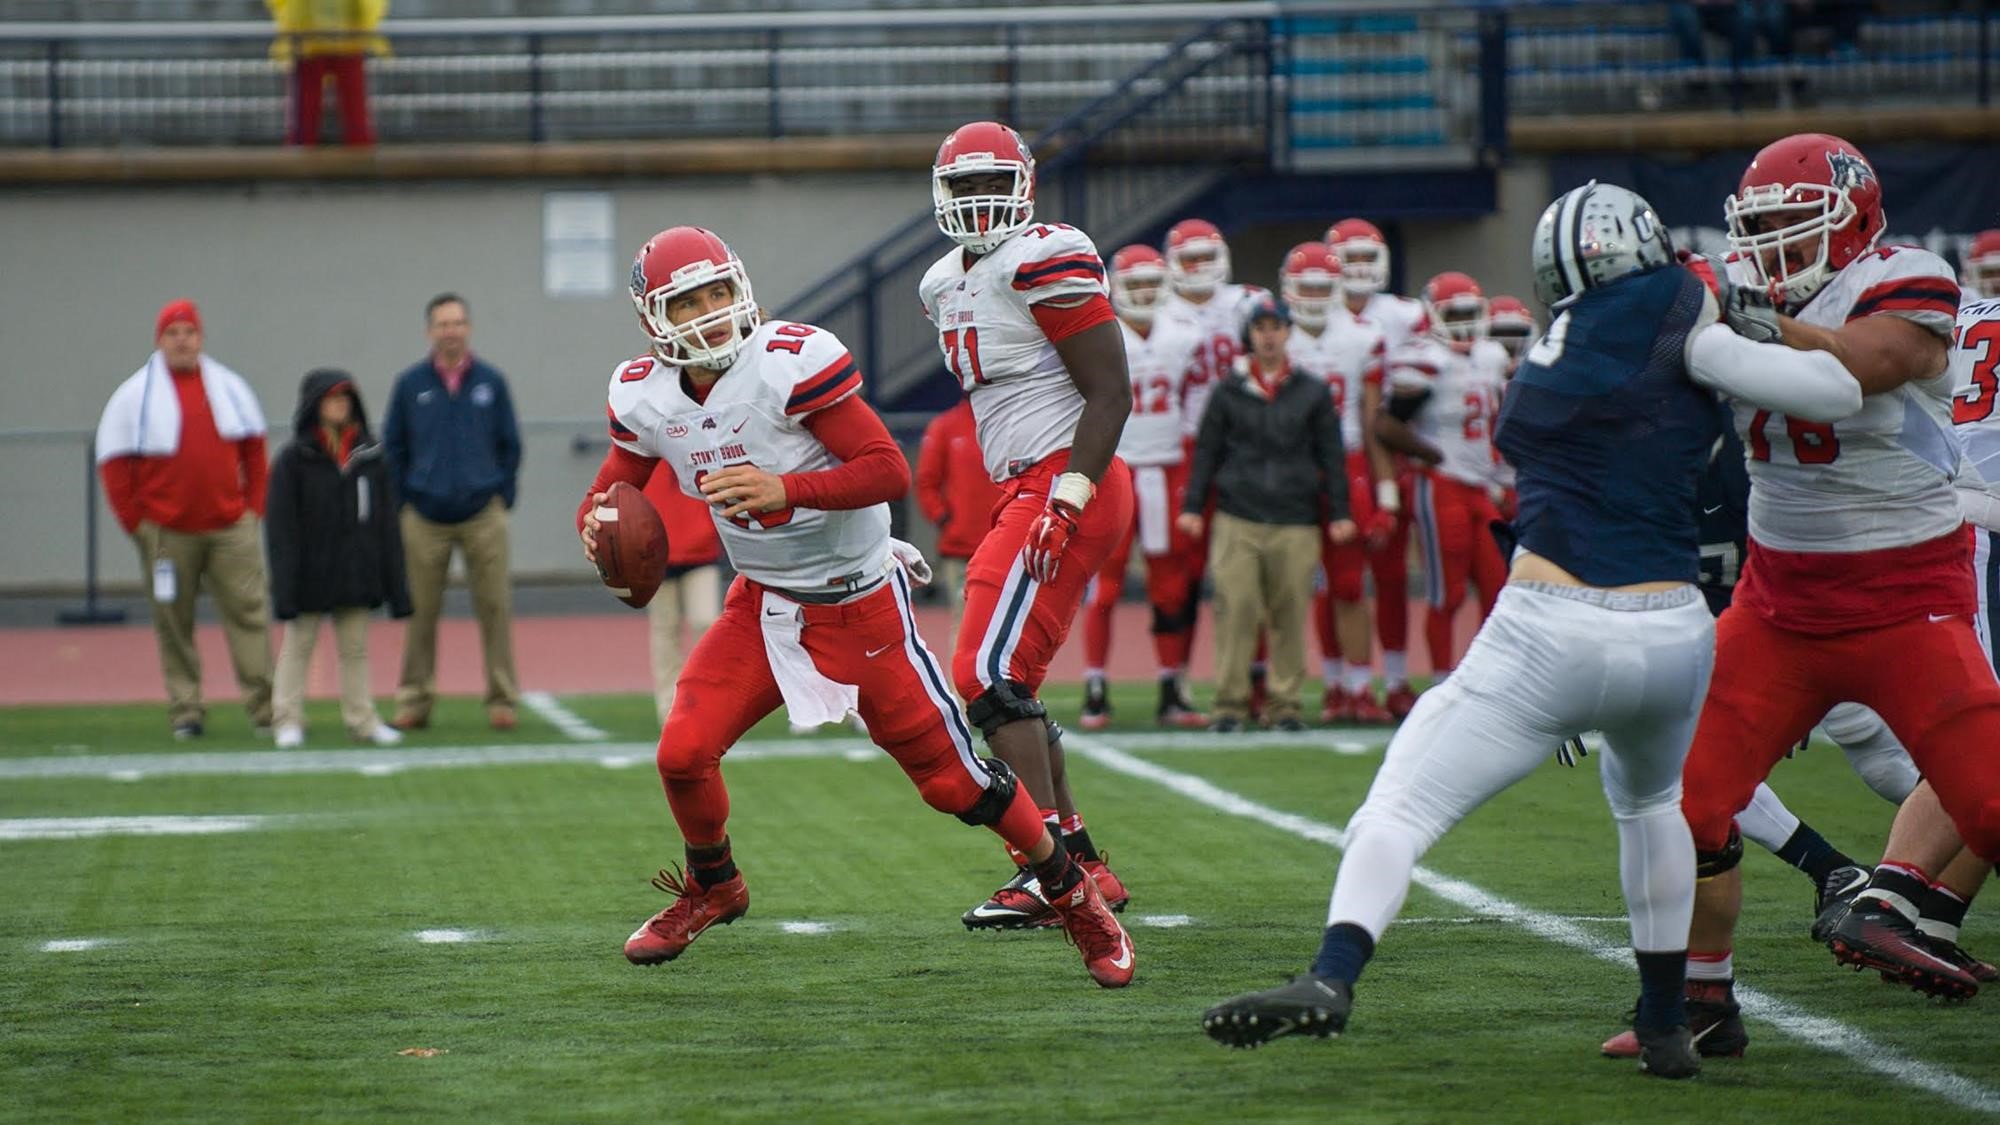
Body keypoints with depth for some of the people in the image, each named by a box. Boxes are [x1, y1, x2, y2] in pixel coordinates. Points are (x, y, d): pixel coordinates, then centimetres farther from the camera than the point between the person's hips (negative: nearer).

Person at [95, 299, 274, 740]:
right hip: (168, 534, -2)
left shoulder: (229, 387, 10)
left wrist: (254, 506, 7)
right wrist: (136, 522, -3)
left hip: (231, 527, 2)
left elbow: (254, 452, 16)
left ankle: (264, 706, -4)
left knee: (249, 612, -5)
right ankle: (185, 711, 7)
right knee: (174, 624, 0)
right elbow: (114, 466, 1)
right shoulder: (135, 396, 1)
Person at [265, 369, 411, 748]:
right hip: (310, 573, -3)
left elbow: (385, 521, 8)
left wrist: (394, 582, 4)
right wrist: (286, 586, -14)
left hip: (355, 571, 3)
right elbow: (281, 527, -8)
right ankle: (289, 720, 9)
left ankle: (361, 718, 14)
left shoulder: (369, 456, 5)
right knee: (298, 645, 4)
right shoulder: (293, 460, -6)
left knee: (355, 646, 9)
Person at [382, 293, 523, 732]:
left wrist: (503, 497, 4)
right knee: (420, 611, 1)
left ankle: (502, 699, 6)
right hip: (425, 520, 0)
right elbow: (393, 448, 9)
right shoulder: (411, 385, 4)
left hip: (483, 516, 0)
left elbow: (510, 445, 10)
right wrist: (404, 501, 3)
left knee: (495, 608, -1)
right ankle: (414, 700, 9)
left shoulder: (491, 383, 5)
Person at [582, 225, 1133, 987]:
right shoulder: (645, 396, -6)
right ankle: (712, 888, 22)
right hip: (762, 605, 5)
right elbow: (610, 492, 8)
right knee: (683, 754, -9)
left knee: (950, 774, -1)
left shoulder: (792, 360, -24)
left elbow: (889, 470, -25)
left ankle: (1075, 898, 21)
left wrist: (783, 489, -38)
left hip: (859, 604, -4)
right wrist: (596, 525, -16)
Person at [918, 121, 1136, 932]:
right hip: (1021, 492, 10)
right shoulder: (946, 284, 16)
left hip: (1065, 487, -10)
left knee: (991, 673, -14)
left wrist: (1065, 499, -22)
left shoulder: (1045, 262, -12)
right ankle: (1085, 870, 14)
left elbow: (1110, 393, -15)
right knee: (1006, 687, 10)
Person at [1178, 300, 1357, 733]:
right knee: (1235, 609, -8)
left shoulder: (1313, 393, 11)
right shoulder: (1229, 392, 10)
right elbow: (1206, 451, 13)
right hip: (1237, 521, -1)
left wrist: (1339, 513, 9)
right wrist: (1192, 506, 7)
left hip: (1295, 522, 1)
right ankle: (1230, 701, -2)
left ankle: (1286, 703, 8)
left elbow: (1332, 457, 14)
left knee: (1290, 613, 0)